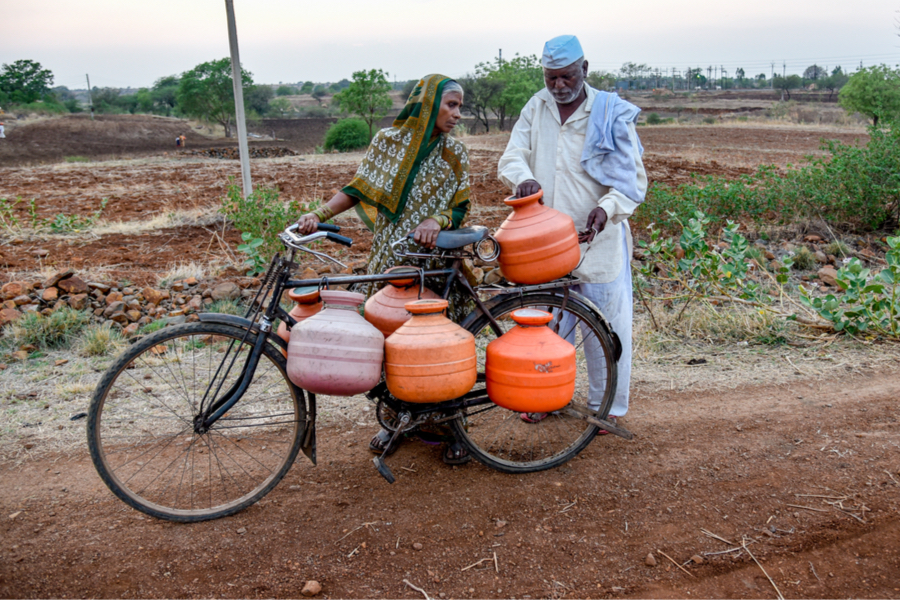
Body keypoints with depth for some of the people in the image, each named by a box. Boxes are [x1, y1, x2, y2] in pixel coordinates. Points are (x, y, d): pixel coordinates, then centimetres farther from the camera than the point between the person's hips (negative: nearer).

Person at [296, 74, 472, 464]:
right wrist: (319, 214, -6)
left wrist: (437, 220, -23)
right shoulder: (388, 141, 4)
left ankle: (449, 428, 15)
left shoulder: (455, 152, 3)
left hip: (436, 262, -1)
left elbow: (461, 207, -1)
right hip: (390, 260, 1)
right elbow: (359, 189, 8)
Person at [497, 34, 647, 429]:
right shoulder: (536, 109, 6)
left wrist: (606, 208, -26)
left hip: (598, 240, -3)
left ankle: (607, 405, 23)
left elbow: (634, 179, -6)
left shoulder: (612, 114, -5)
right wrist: (523, 178, -24)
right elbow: (511, 157, 1)